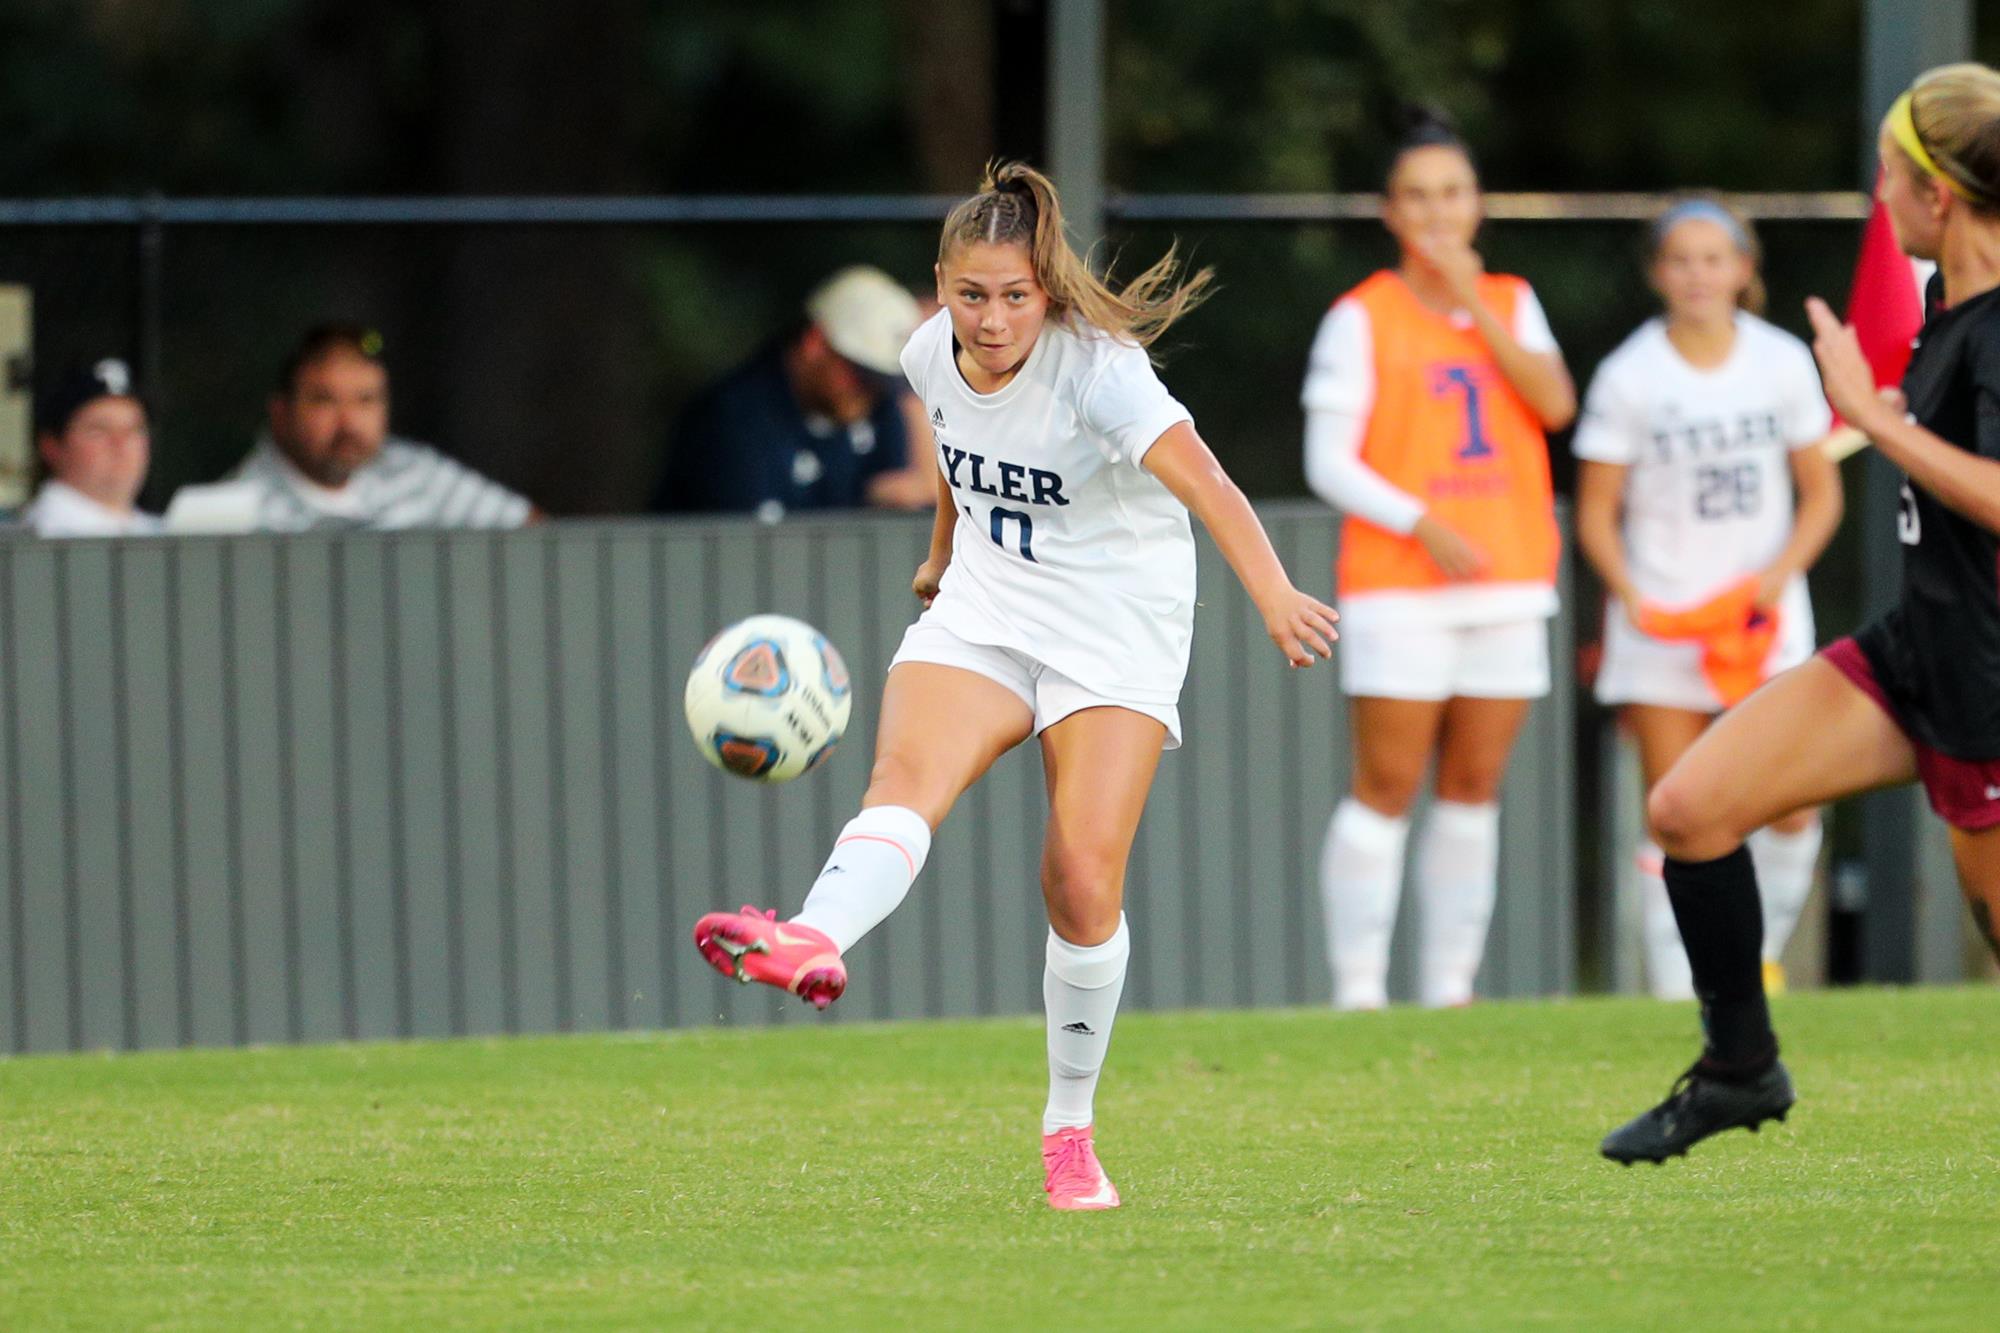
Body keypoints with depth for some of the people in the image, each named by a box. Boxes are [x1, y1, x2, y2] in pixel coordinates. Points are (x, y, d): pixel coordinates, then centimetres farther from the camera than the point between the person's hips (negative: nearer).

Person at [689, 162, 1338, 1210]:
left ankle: (1069, 1132, 5)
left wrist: (1273, 595, -53)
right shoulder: (934, 355, -3)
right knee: (907, 772, -26)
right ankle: (814, 945, -55)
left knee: (1085, 880, -12)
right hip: (984, 610, 4)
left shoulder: (1096, 369, -22)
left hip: (1116, 624, -4)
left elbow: (1198, 476, -37)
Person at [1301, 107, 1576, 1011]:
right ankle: (1359, 988, -8)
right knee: (1387, 788, -9)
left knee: (1474, 790, 4)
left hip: (1507, 580, 4)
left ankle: (1450, 986, 8)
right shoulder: (1361, 318, -1)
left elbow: (1555, 404, -4)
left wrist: (1476, 307, -8)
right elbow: (1328, 462, -6)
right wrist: (1423, 524, -18)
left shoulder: (1510, 303, 13)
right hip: (1399, 586, -4)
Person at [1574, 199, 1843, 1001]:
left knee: (1791, 806, -7)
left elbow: (1820, 492, 8)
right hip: (1662, 620, -1)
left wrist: (1782, 572, -8)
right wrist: (1630, 596, -15)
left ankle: (1762, 956, 15)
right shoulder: (1629, 377, -3)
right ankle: (1675, 989, 2)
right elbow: (1597, 511, 0)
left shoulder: (1783, 363, 3)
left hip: (1763, 618, 2)